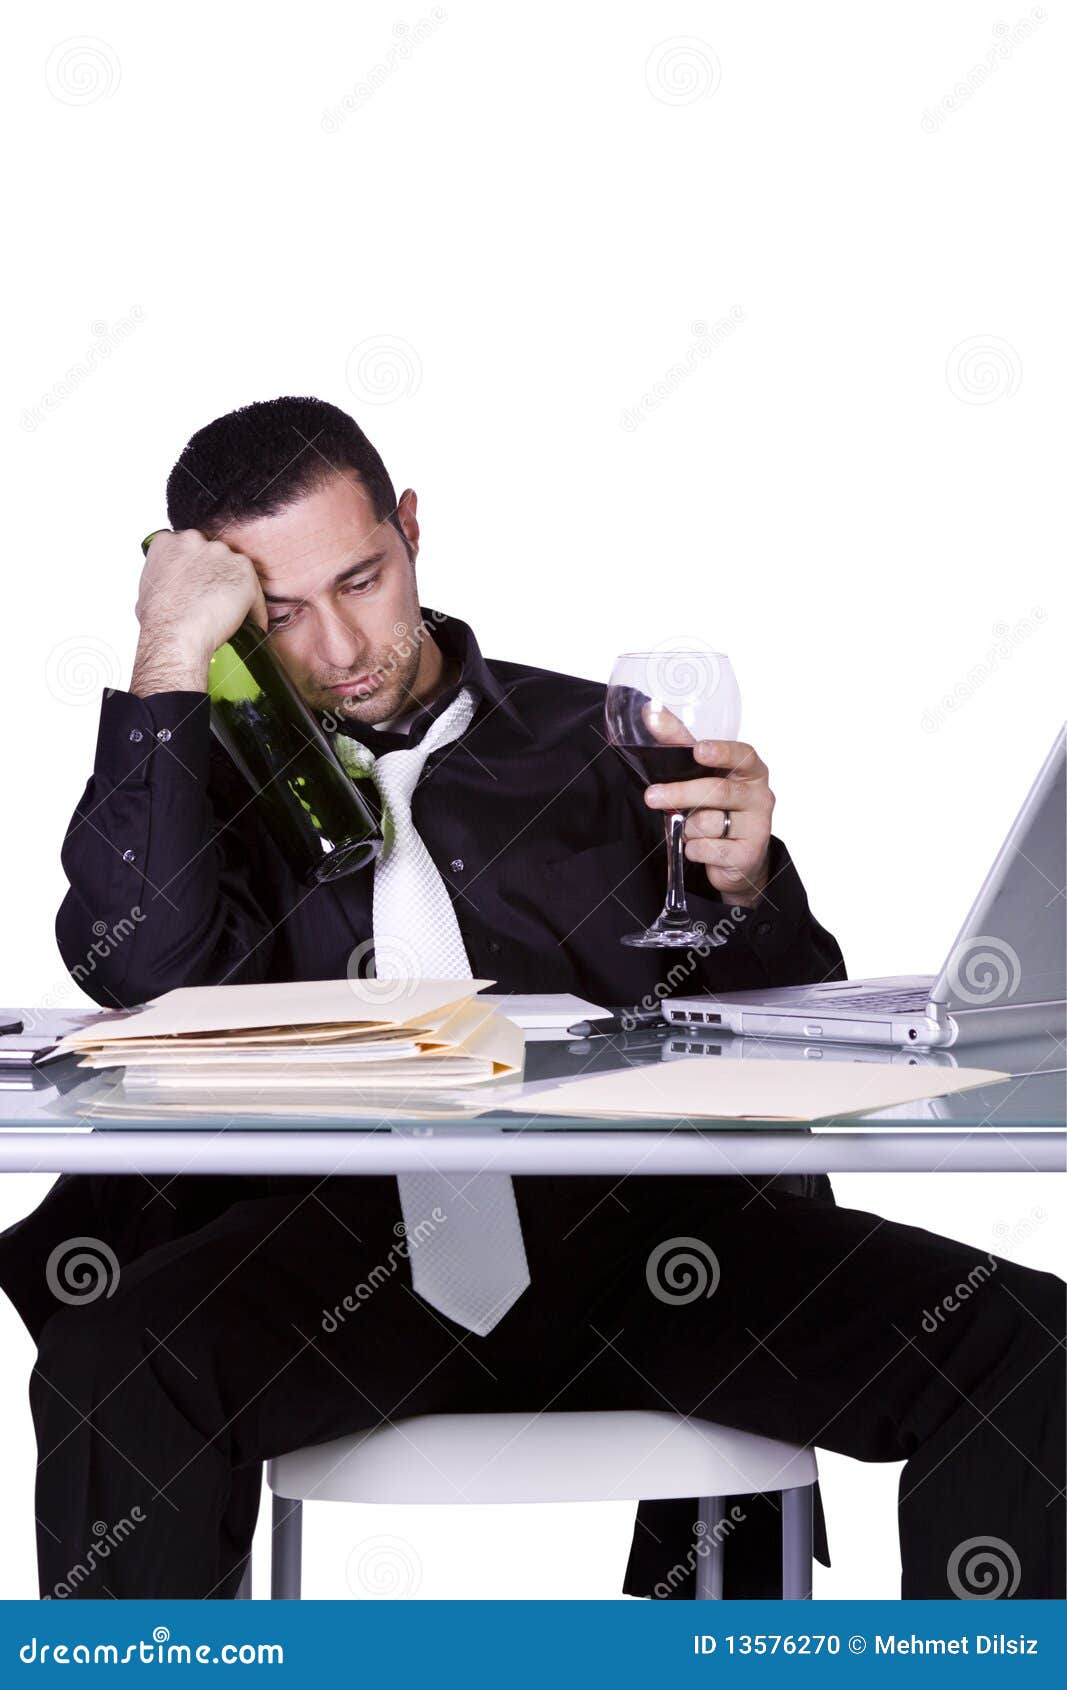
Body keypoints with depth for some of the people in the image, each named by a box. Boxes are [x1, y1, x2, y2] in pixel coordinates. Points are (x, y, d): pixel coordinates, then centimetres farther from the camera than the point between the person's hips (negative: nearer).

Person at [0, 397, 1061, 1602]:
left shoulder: (598, 744, 20)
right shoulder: (209, 782, 18)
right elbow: (139, 972, -4)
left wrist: (744, 889, -5)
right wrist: (169, 665, -1)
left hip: (641, 1218, 1)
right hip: (356, 1223, -1)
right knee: (109, 1370, -33)